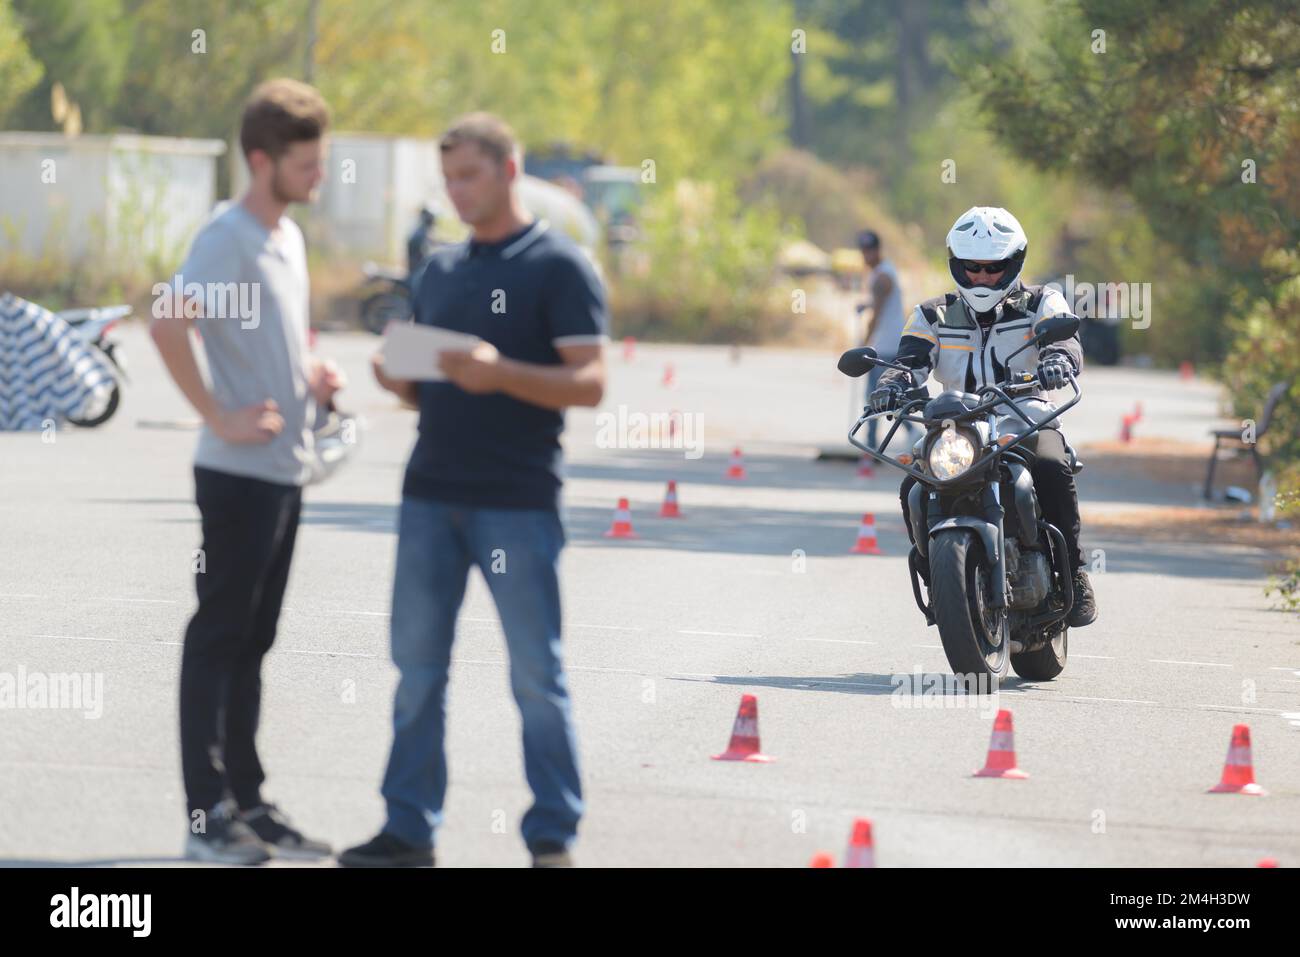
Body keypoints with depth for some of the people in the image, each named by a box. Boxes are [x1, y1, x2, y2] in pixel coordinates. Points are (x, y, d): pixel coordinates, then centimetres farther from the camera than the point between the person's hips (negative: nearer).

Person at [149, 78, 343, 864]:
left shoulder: (288, 237, 14)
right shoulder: (228, 237, -13)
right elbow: (168, 325, -26)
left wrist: (313, 376, 9)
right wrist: (222, 418, -23)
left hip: (286, 471, 8)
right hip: (239, 472, -8)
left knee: (251, 641, 13)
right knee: (219, 637, -4)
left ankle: (247, 800, 18)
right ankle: (209, 814, -2)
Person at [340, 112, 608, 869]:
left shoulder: (560, 266, -4)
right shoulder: (442, 270, 16)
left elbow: (589, 383, -11)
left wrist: (501, 373, -25)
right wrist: (397, 377, -2)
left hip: (518, 501, -6)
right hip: (432, 493, 6)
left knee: (537, 672, -2)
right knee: (418, 664, 6)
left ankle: (554, 837, 4)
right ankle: (409, 828, 12)